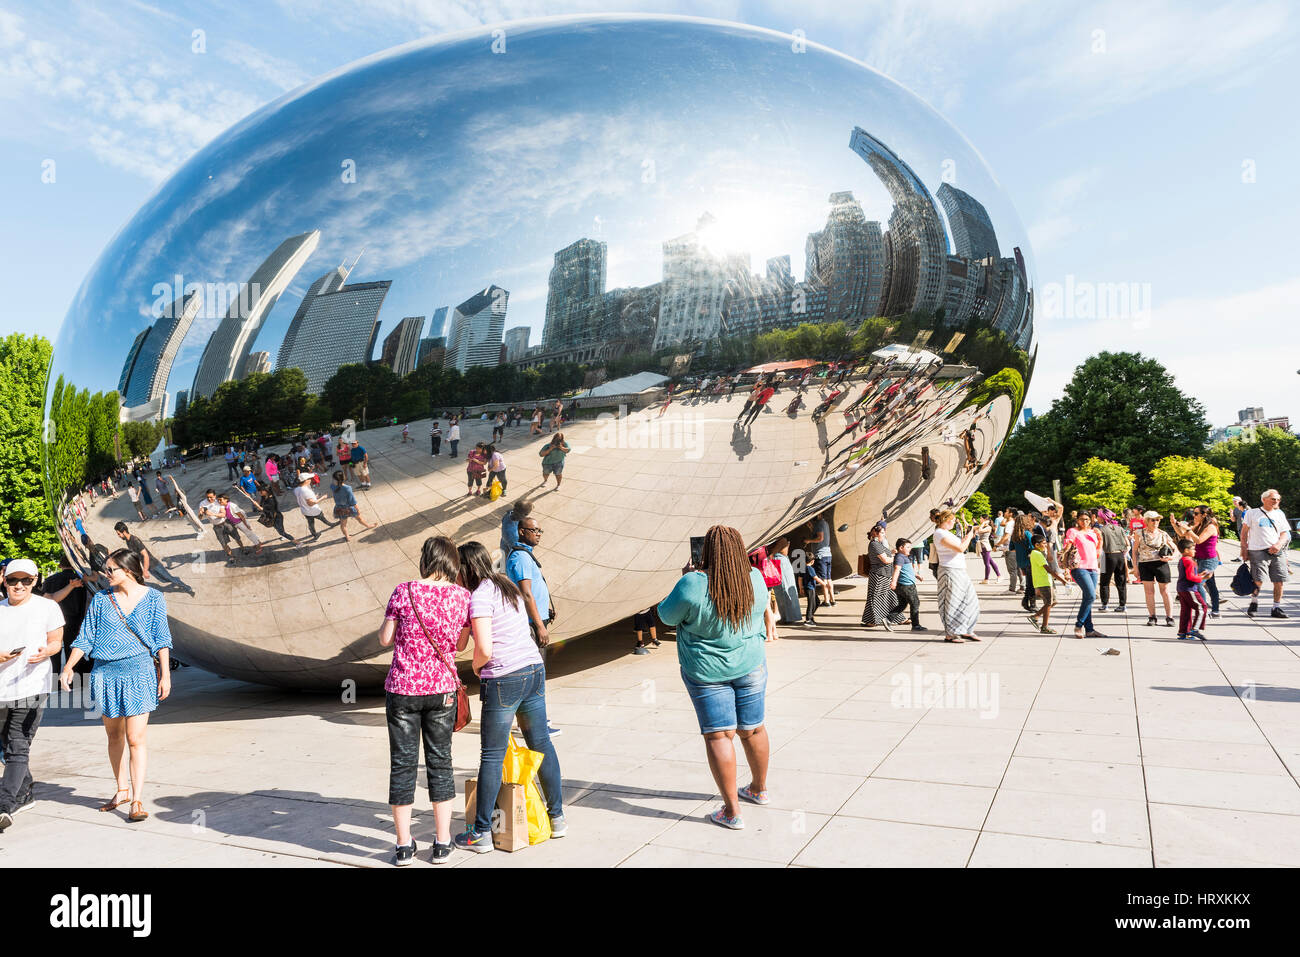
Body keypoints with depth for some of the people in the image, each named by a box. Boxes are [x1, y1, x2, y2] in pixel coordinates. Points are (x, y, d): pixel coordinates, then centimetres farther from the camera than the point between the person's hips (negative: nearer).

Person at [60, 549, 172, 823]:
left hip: (138, 671, -4)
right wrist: (68, 668, 1)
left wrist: (165, 674, -4)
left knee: (136, 738, -8)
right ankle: (122, 790, 30)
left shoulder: (153, 598, -1)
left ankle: (137, 800, -5)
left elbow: (162, 640, 0)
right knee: (114, 735, 13)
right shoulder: (101, 600, 6)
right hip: (105, 673, 4)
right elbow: (85, 638, 10)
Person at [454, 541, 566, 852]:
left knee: (492, 757, 3)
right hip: (534, 669, 8)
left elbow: (484, 650, -19)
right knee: (541, 746, 16)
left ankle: (481, 833, 13)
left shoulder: (480, 596, -14)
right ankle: (557, 817, 26)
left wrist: (475, 665, -1)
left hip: (503, 681, -8)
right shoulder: (508, 587, 12)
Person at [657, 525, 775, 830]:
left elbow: (667, 616, -6)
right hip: (751, 665, 4)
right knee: (752, 729, 18)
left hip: (708, 670, -4)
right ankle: (759, 788, 37)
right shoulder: (755, 579, -9)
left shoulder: (693, 585, -22)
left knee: (718, 735, 2)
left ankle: (731, 811, 3)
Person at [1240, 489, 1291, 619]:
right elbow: (1244, 532, 8)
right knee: (1258, 580, -12)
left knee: (1279, 581, -1)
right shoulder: (1252, 513, 8)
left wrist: (1278, 545, -7)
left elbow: (1285, 534, 13)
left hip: (1277, 551, 3)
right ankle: (1254, 603, 12)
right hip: (1258, 551, -3)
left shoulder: (1280, 514, 16)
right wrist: (1244, 549, 0)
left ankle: (1276, 608, 12)